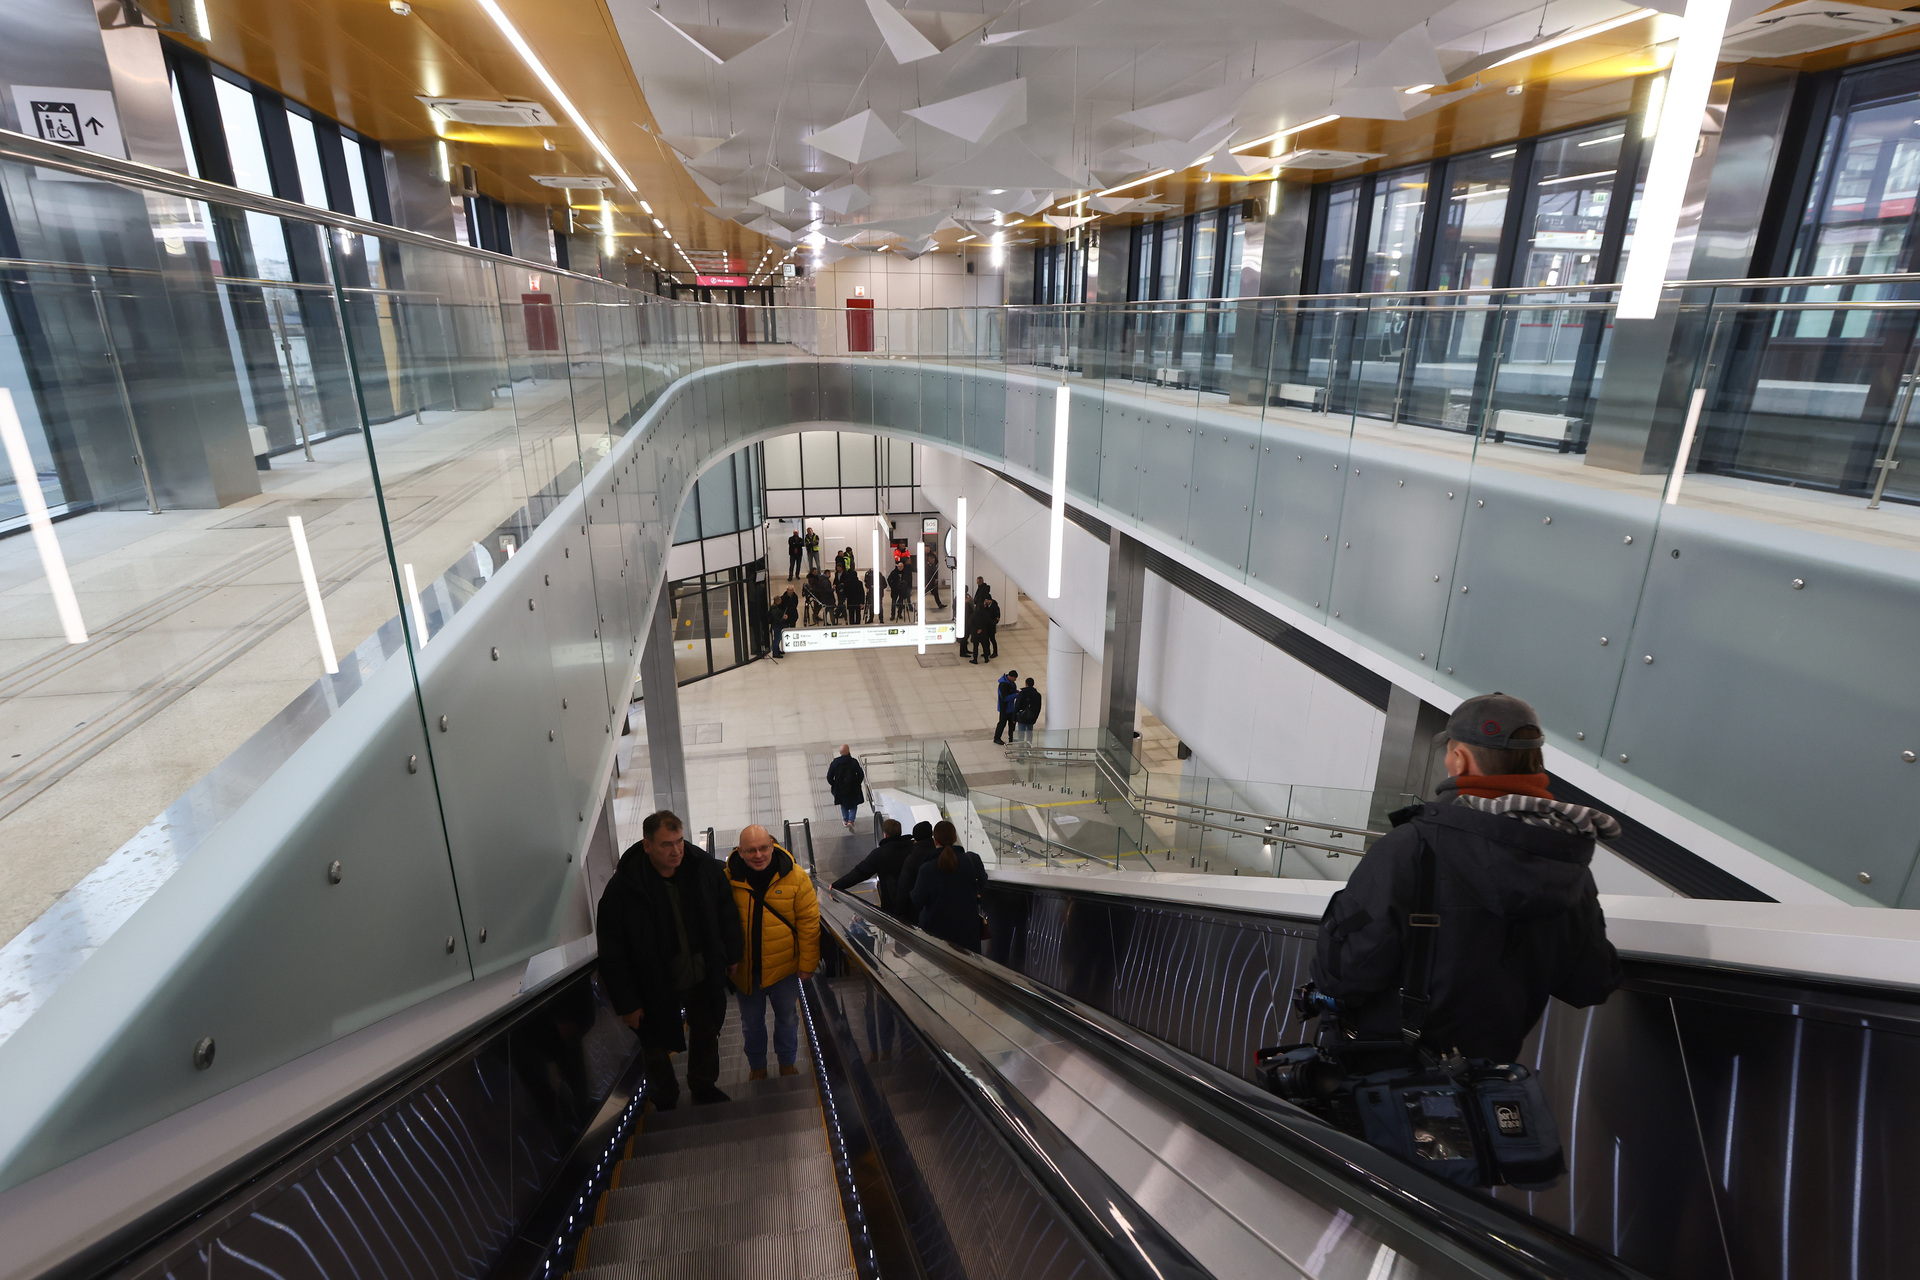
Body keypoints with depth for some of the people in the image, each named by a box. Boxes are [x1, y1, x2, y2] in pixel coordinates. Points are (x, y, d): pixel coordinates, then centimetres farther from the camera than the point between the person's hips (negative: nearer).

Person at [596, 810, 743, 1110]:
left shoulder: (704, 866, -13)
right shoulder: (623, 887, -23)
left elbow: (727, 913, 4)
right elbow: (612, 953, -16)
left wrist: (732, 956, 6)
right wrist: (626, 1003, -13)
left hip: (705, 979, 4)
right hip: (656, 987, -3)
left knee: (706, 1032, 23)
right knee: (657, 1050, 14)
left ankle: (703, 1087, 50)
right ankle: (665, 1104, 42)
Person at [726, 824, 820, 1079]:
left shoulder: (794, 876, -15)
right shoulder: (728, 879, -13)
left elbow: (808, 922, -10)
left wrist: (807, 963, -9)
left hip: (784, 966, 0)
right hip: (744, 969, 1)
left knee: (787, 1018, 21)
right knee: (751, 1023, 21)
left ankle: (788, 1063, 46)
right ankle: (757, 1067, 46)